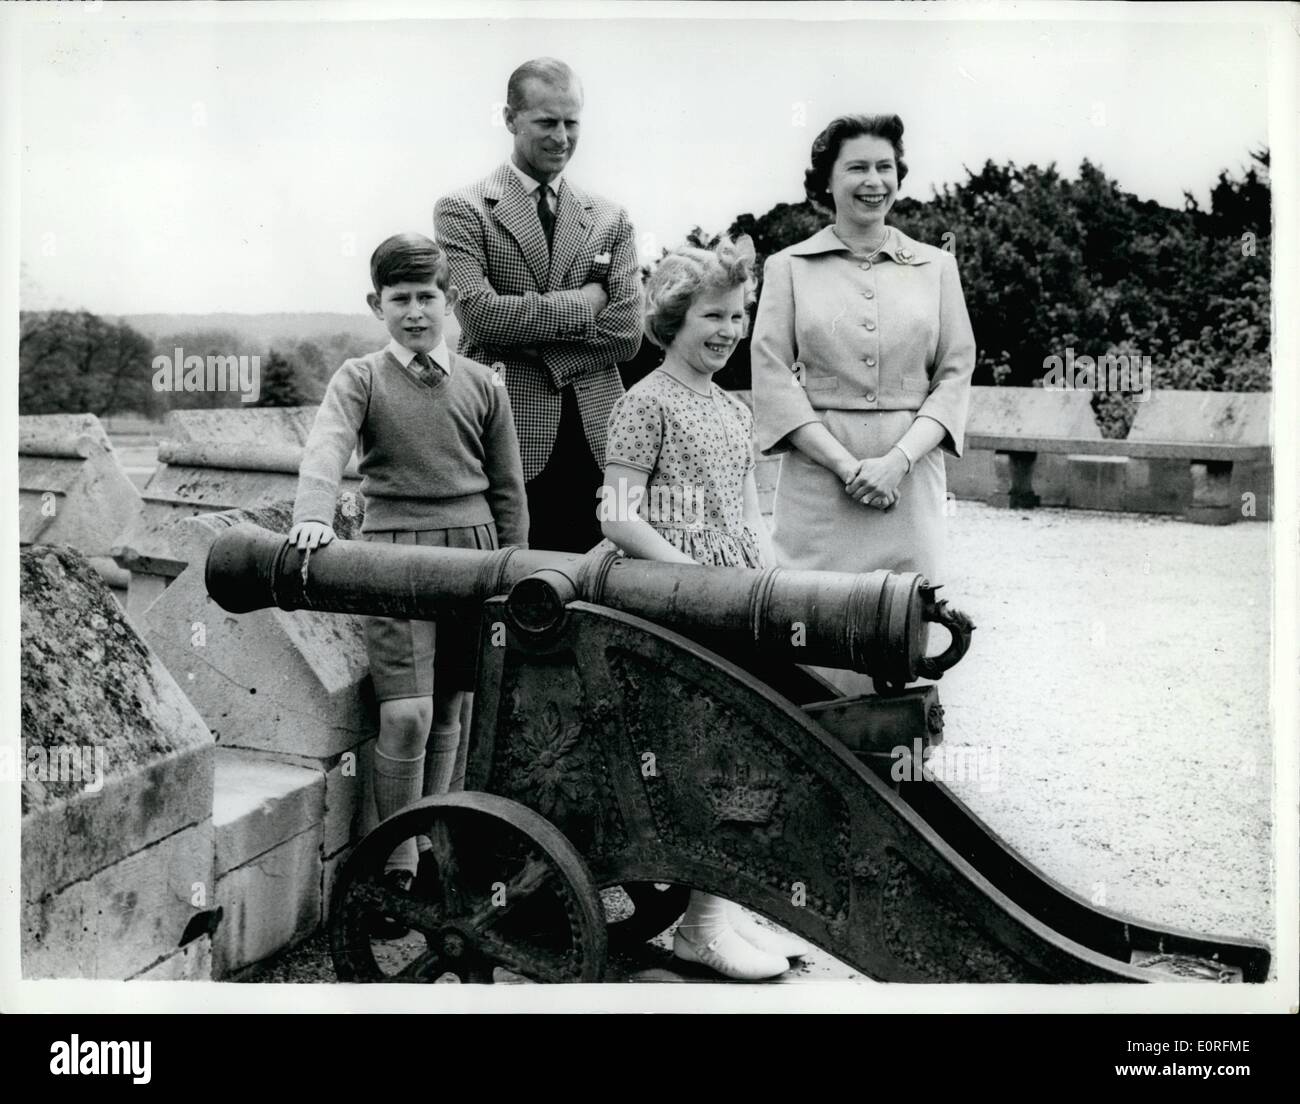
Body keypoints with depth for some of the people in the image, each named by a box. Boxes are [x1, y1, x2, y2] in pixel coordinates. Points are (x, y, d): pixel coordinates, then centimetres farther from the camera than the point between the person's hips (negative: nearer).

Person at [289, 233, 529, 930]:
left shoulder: (481, 386, 10)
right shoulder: (360, 379, 4)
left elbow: (507, 490, 13)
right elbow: (326, 447, -15)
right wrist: (313, 516, -34)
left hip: (472, 551, 3)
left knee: (448, 711, 8)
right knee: (405, 715, -10)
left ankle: (429, 847, 23)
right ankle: (397, 870, 2)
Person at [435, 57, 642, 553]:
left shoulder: (610, 220, 14)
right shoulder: (463, 210, 4)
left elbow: (627, 333, 3)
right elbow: (478, 312, -10)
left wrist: (521, 333, -5)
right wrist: (580, 304, -6)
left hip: (596, 440, 3)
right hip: (508, 438, -3)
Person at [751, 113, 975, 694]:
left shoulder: (935, 266, 13)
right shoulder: (788, 267, 7)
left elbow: (956, 373, 7)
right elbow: (771, 376, -1)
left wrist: (898, 460, -8)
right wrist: (844, 463, -10)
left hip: (910, 473, 2)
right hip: (818, 472, -1)